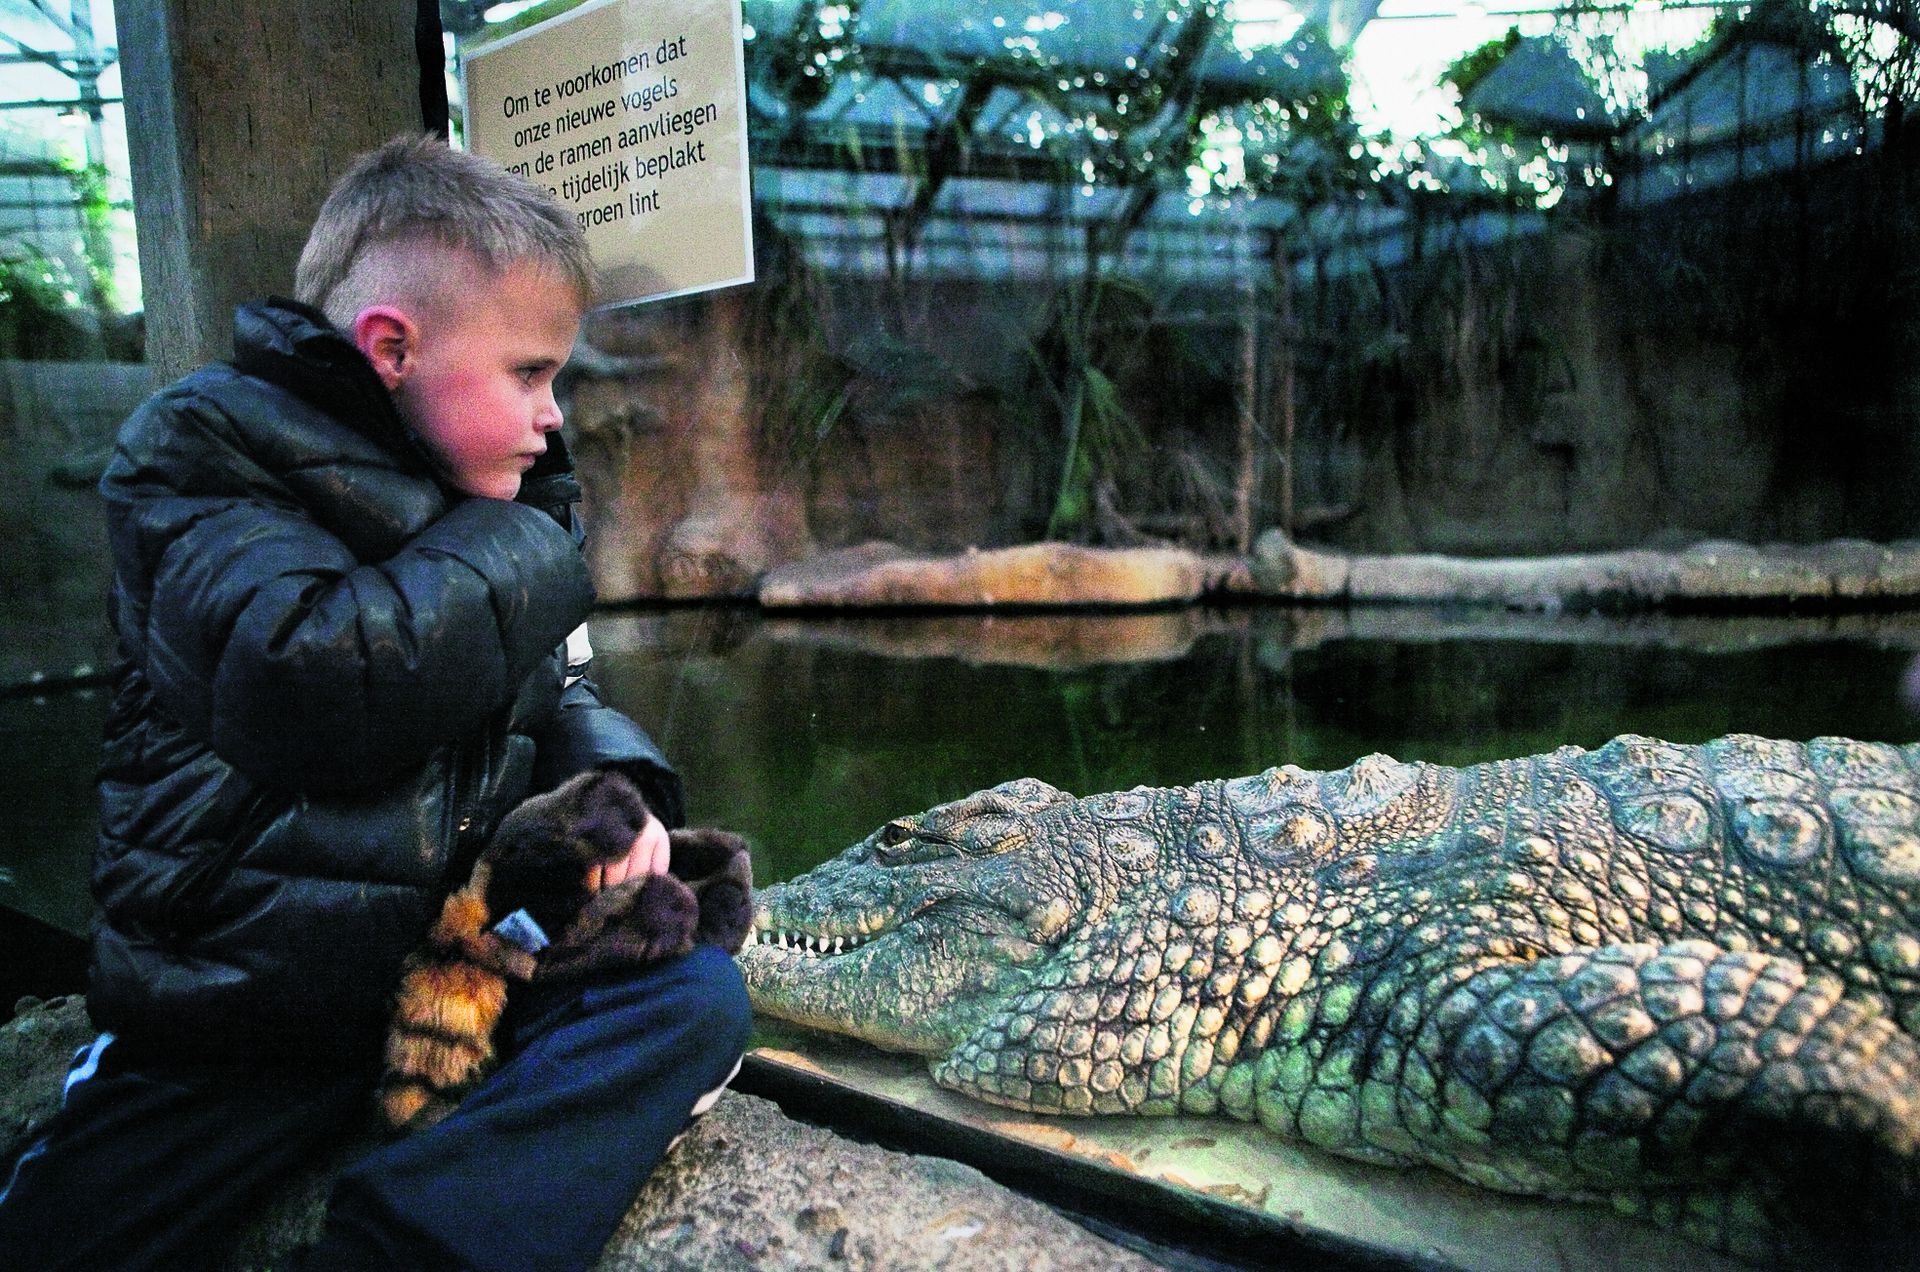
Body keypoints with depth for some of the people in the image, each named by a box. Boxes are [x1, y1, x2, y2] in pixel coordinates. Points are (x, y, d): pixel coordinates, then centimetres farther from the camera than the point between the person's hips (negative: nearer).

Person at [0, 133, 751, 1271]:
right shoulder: (206, 457, -10)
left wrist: (617, 784, -4)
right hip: (243, 1021, -5)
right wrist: (529, 551, -16)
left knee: (697, 997, -15)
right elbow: (326, 679, -29)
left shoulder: (500, 515, 9)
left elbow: (558, 692, 19)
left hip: (471, 954, 5)